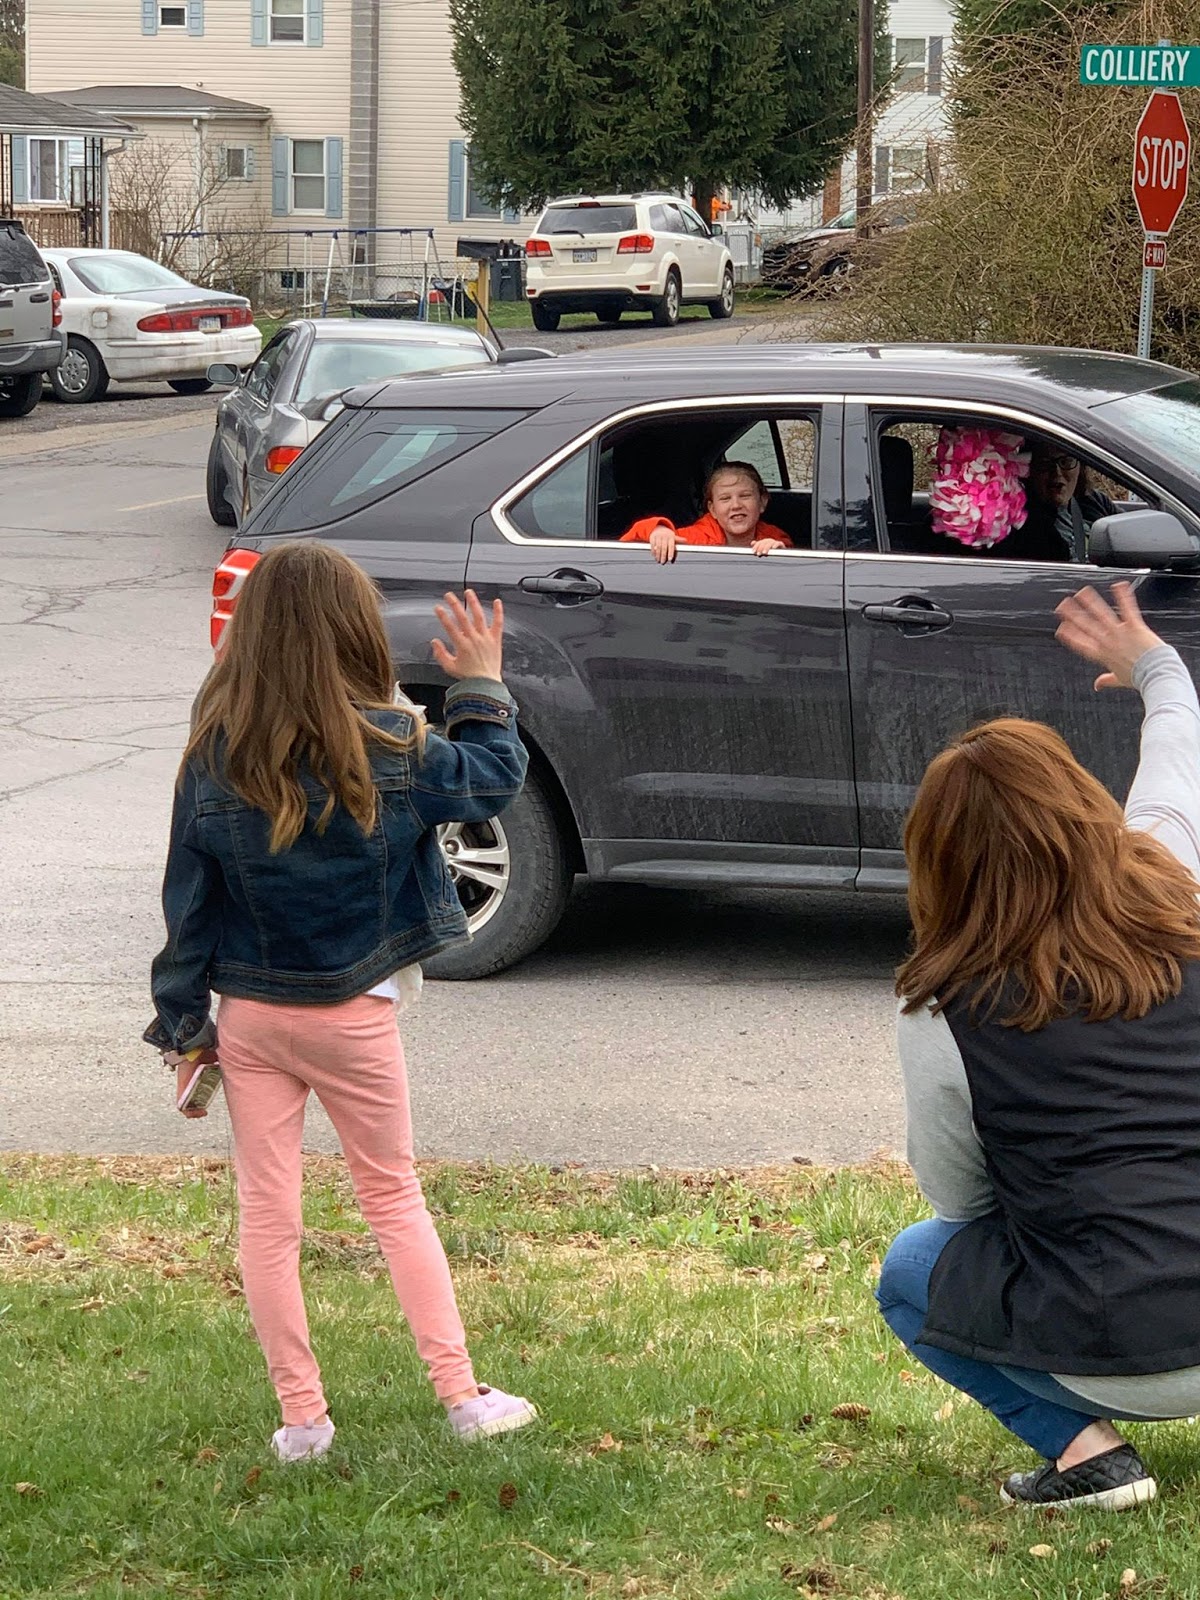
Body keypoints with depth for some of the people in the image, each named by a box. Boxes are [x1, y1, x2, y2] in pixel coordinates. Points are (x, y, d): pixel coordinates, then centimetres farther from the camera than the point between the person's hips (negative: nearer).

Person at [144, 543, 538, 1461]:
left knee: (267, 1217, 8)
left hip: (249, 1016, 1)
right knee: (395, 1197, 15)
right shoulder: (387, 750, -14)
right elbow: (494, 781, 2)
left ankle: (302, 1420, 13)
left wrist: (183, 1027, 4)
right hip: (354, 1015, -1)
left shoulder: (214, 756, -8)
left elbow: (189, 898, -3)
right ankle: (465, 1397, 15)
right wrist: (482, 685, 14)